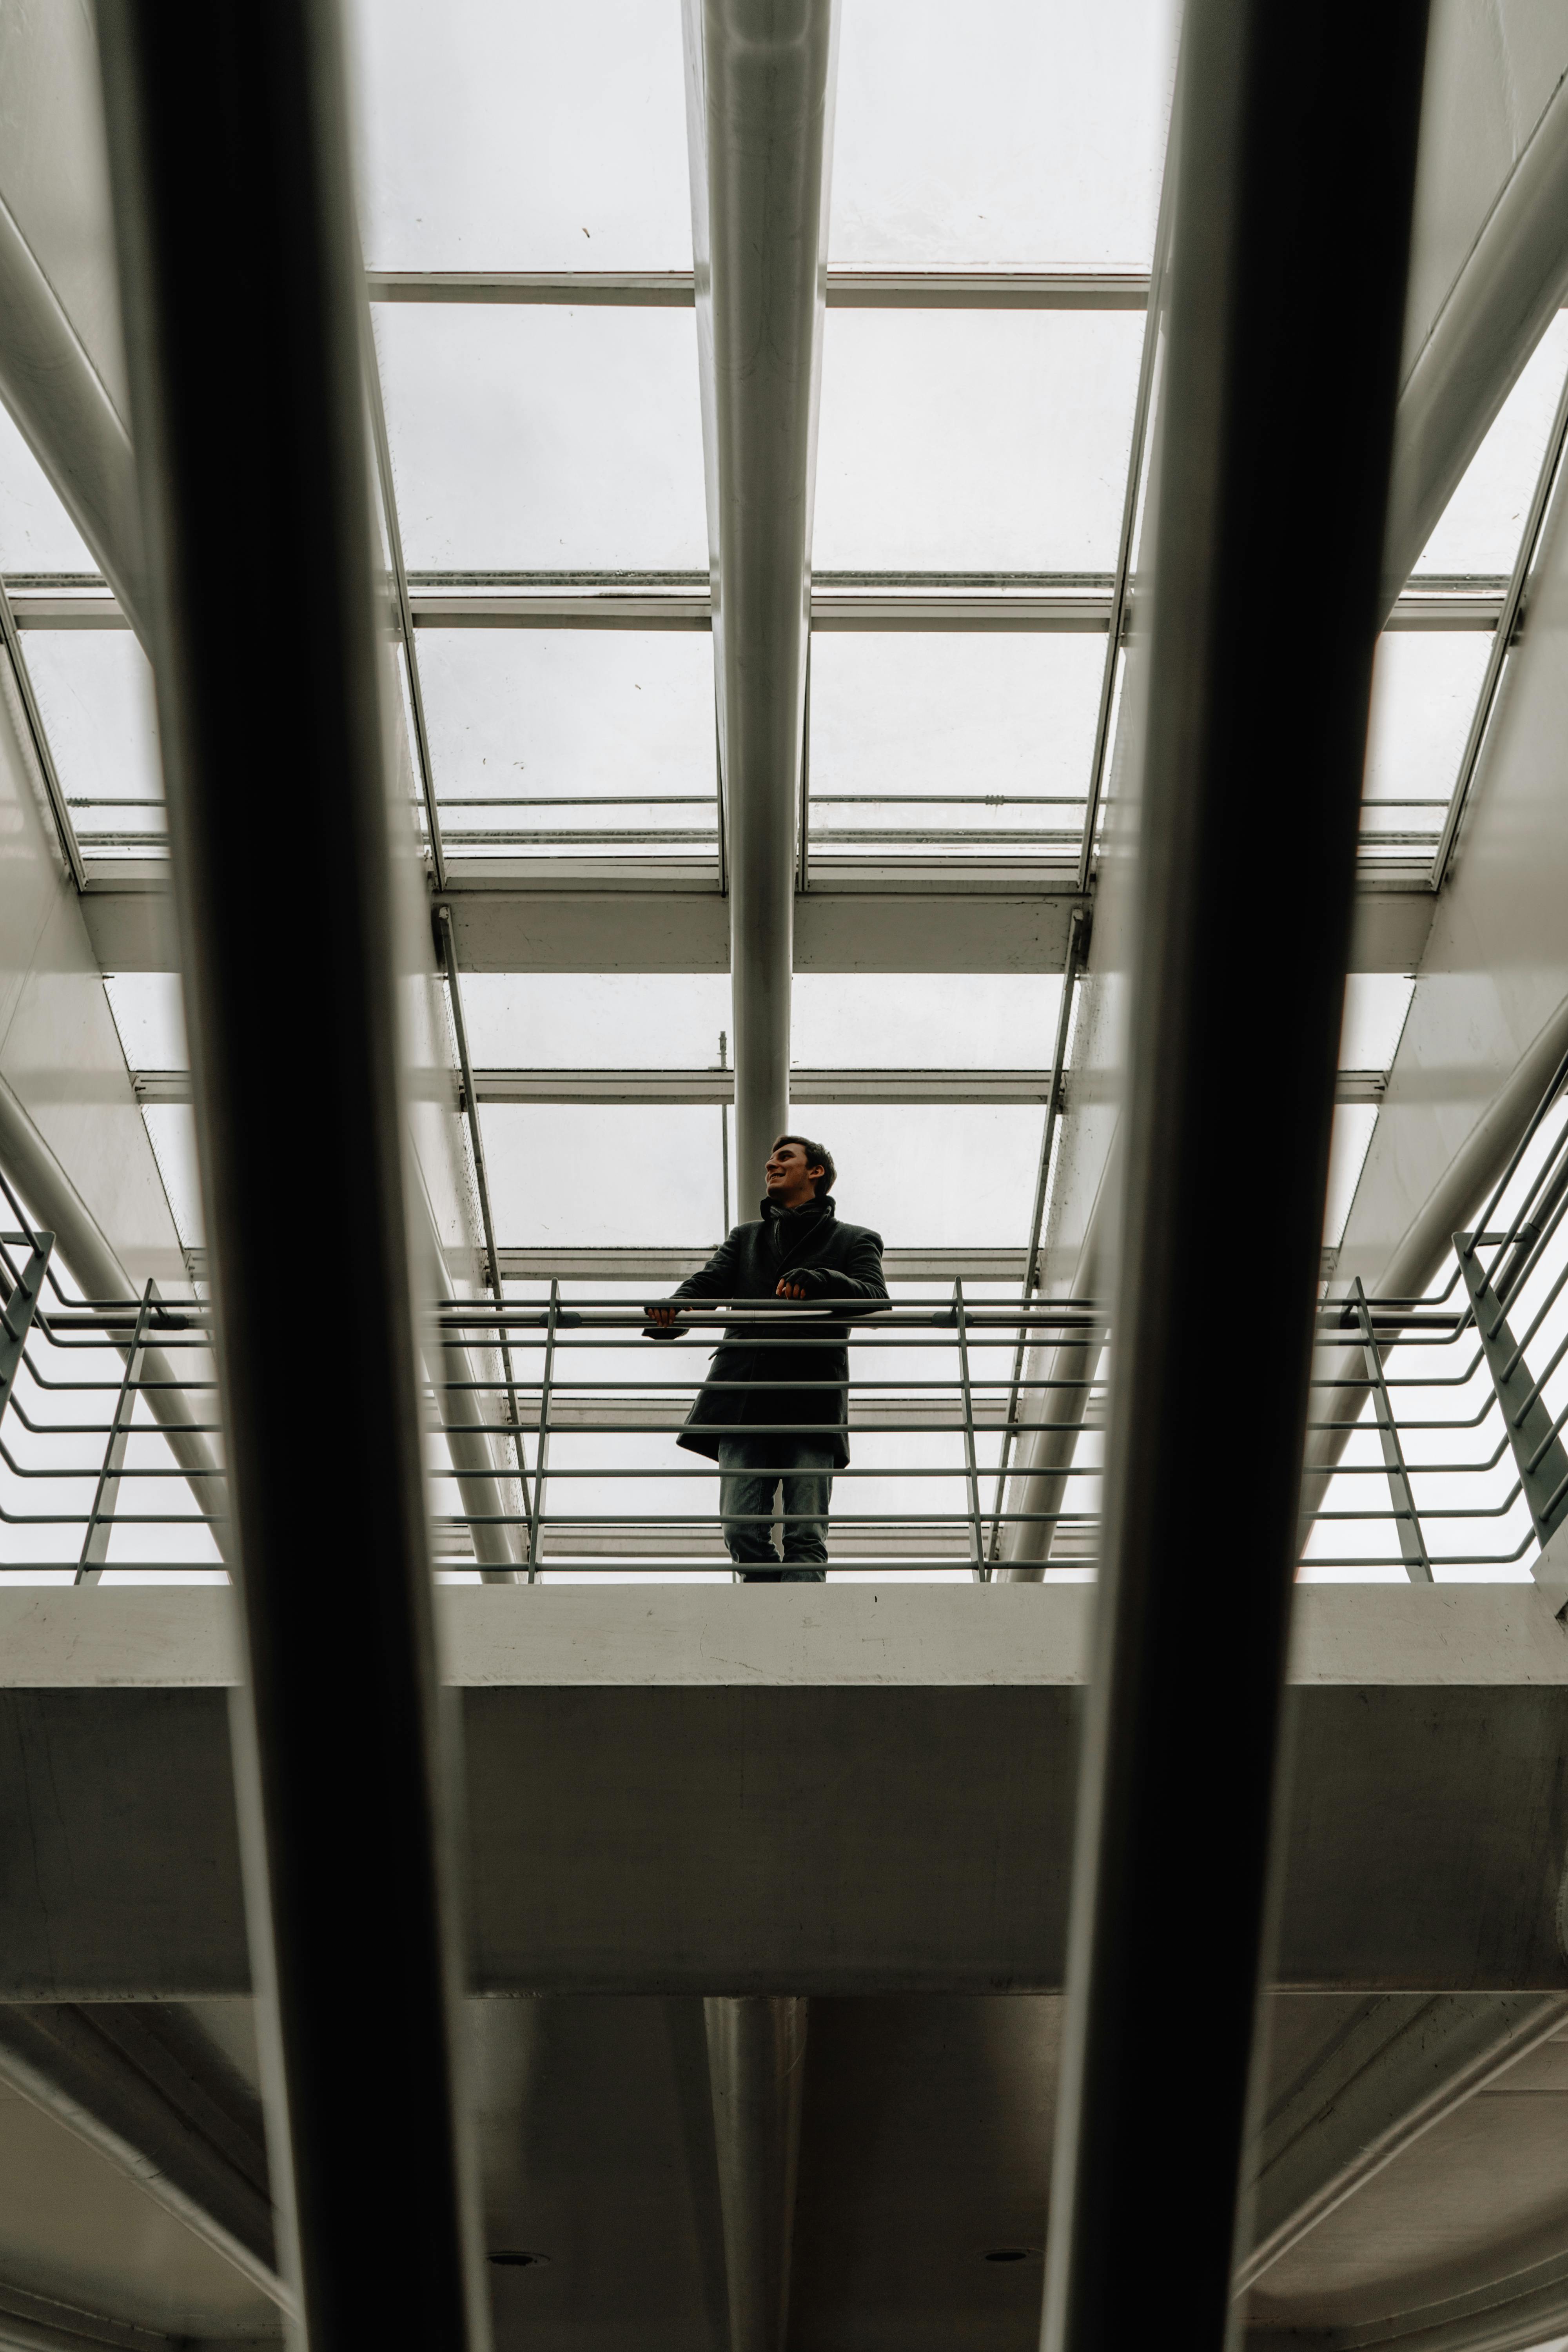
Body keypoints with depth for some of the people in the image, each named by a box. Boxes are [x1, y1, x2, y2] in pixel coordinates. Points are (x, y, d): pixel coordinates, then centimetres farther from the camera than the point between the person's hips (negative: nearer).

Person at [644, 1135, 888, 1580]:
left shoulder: (855, 1240, 20)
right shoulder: (746, 1238, 30)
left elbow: (874, 1295, 1)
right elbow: (710, 1281, 12)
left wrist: (815, 1280, -18)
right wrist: (673, 1311, -12)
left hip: (811, 1398, -3)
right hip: (743, 1399, 3)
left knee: (805, 1536, -11)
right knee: (743, 1533, -8)